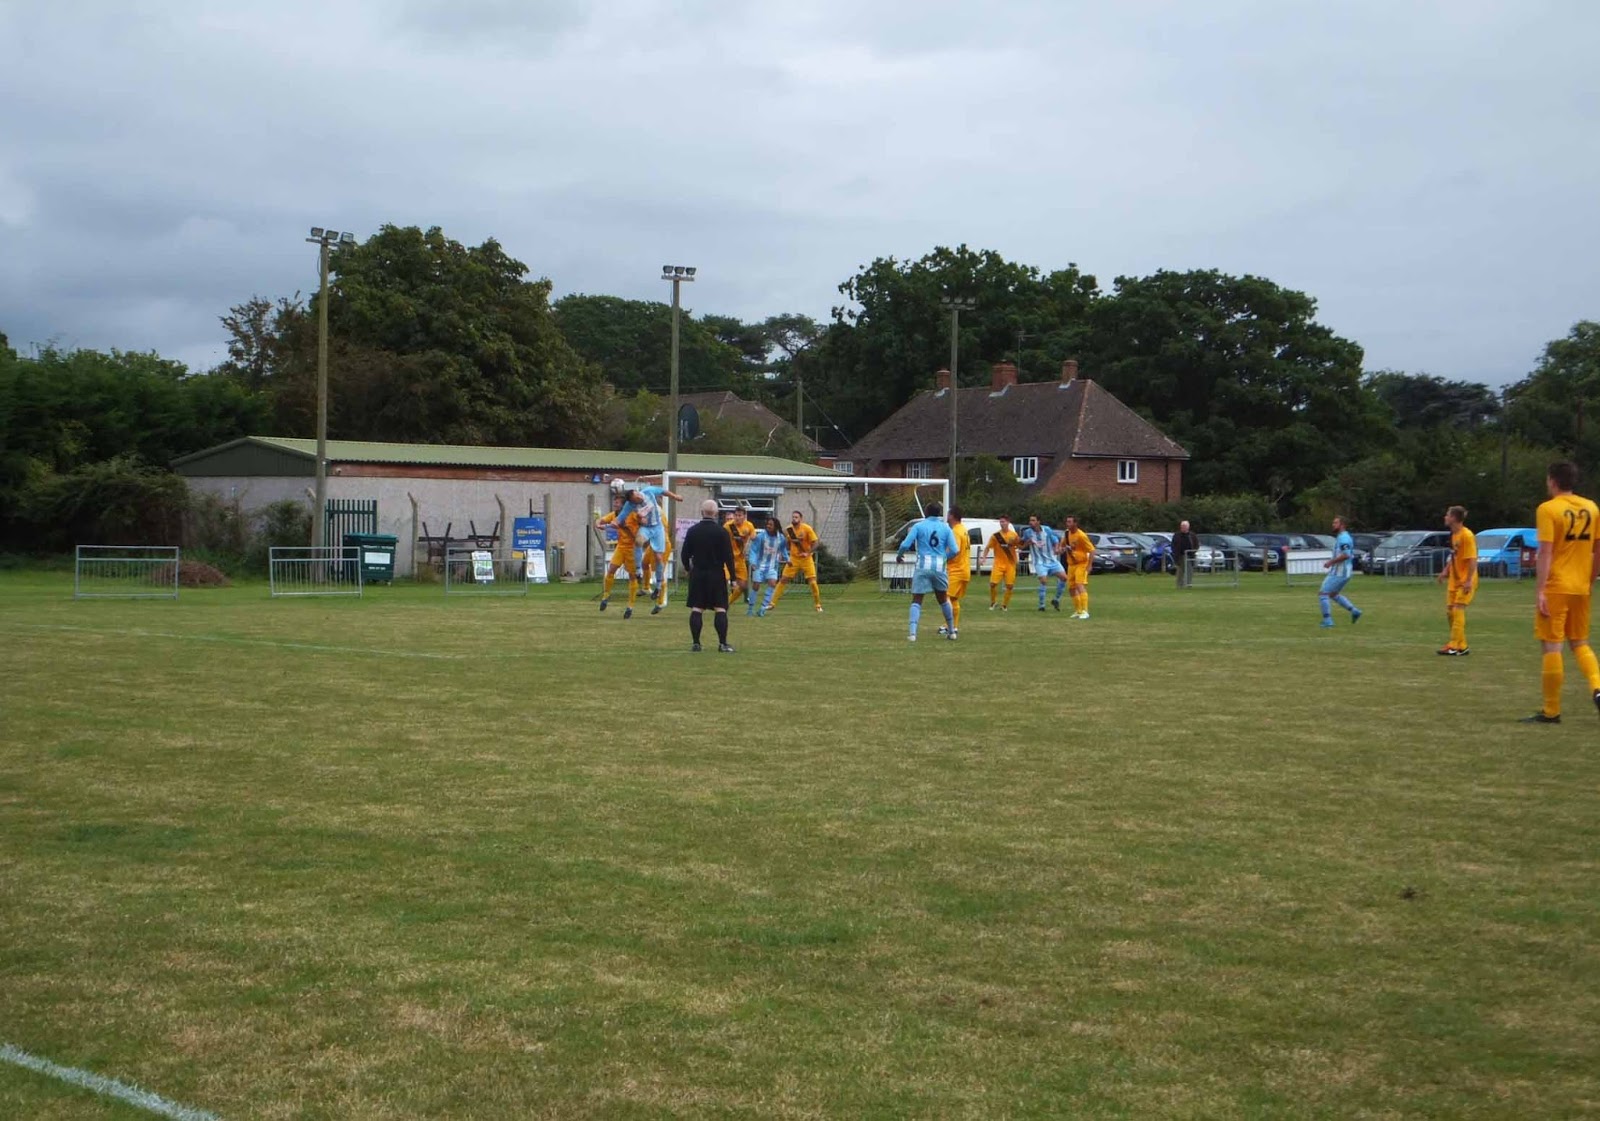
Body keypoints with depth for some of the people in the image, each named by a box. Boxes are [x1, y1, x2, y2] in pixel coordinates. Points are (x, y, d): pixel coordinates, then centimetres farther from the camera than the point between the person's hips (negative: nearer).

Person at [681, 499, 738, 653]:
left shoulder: (692, 531, 0)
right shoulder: (721, 532, -8)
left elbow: (685, 554, 4)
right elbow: (728, 556, -9)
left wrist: (688, 568, 20)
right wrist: (732, 576, -2)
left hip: (697, 574, 2)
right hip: (716, 574, -2)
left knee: (696, 609, 4)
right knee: (720, 609, 0)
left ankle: (696, 643, 2)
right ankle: (723, 644, -6)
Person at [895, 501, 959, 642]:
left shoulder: (918, 526, 1)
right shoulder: (945, 528, 6)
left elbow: (905, 544, -8)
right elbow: (954, 550, 0)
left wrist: (898, 555, 12)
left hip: (923, 566, -2)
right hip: (940, 567, 2)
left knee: (916, 601, 1)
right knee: (943, 600, 20)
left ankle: (913, 633, -14)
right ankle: (951, 631, 27)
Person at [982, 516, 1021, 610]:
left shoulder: (1014, 535, 2)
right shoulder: (995, 535, -3)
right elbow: (988, 547, 0)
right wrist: (983, 558, -13)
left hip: (1010, 563, 1)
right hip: (999, 563, -1)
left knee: (1009, 585, -1)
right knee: (993, 584, -10)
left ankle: (1005, 605, 17)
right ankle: (992, 602, 14)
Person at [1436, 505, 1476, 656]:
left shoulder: (1467, 535, -20)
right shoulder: (1454, 534, 8)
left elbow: (1473, 559, -22)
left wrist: (1469, 580, -26)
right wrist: (1446, 571, 12)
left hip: (1465, 580, -9)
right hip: (1454, 579, 9)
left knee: (1458, 610, -10)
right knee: (1450, 611, 10)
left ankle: (1456, 646, -7)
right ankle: (1459, 644, 19)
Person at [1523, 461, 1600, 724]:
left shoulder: (1548, 509, -10)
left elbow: (1545, 552, -16)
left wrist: (1541, 590, -16)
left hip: (1556, 587, -6)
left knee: (1551, 646, 0)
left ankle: (1551, 712, 3)